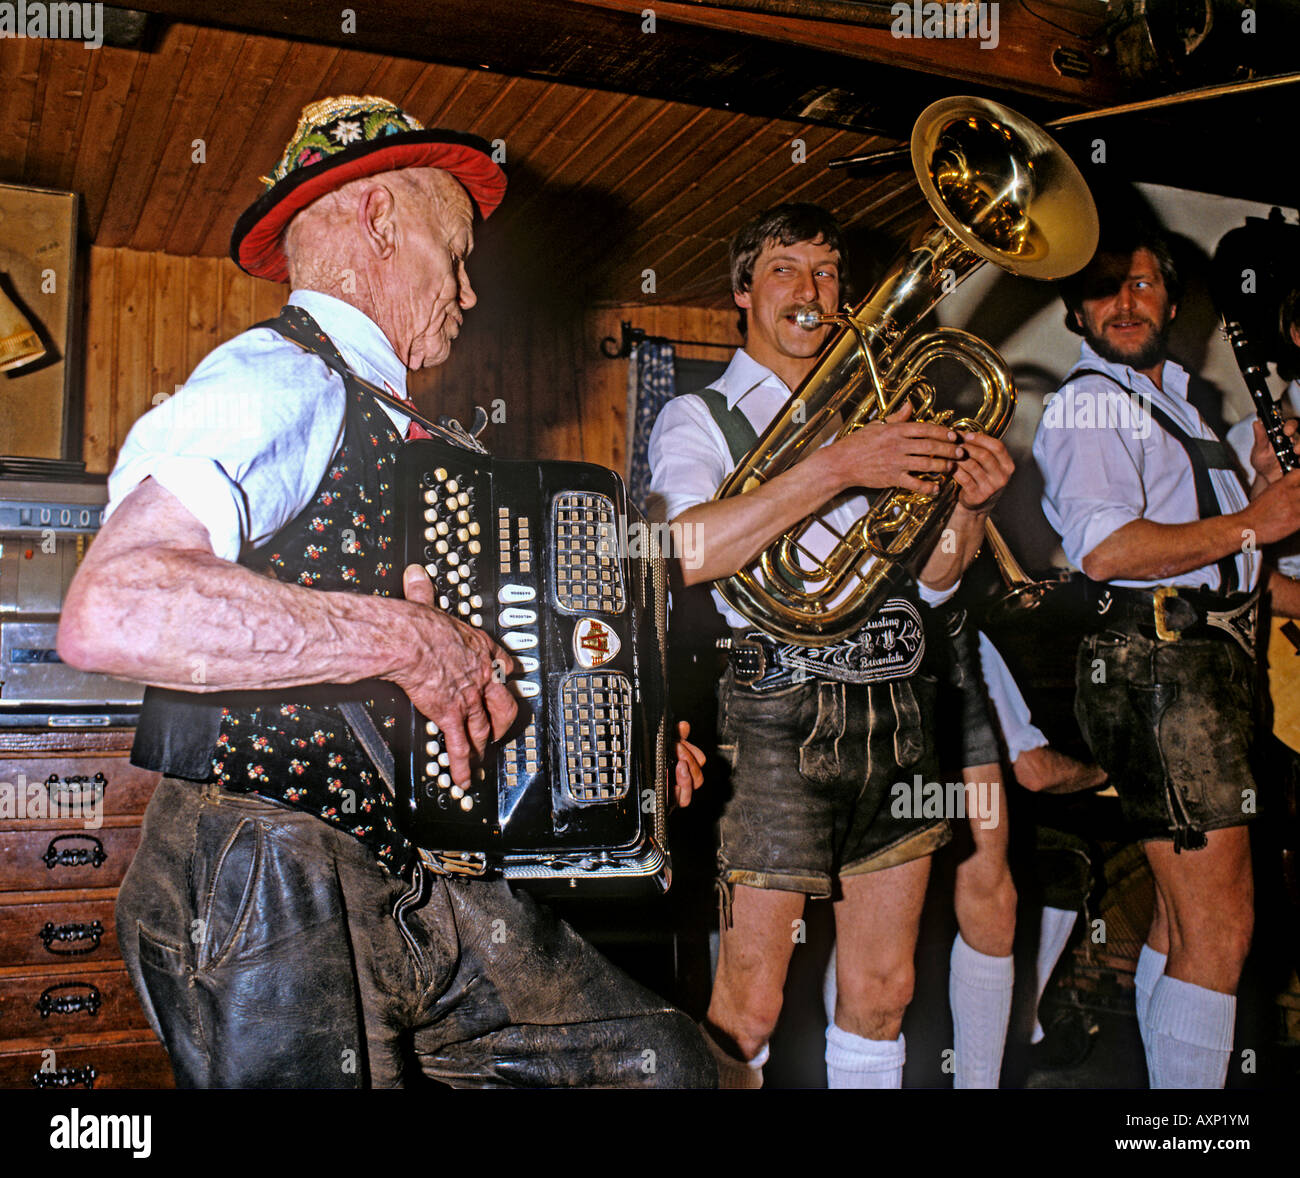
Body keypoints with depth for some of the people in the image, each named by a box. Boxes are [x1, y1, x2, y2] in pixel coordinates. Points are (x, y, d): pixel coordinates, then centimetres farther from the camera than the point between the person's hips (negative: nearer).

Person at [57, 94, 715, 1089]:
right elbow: (109, 611, -30)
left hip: (415, 883, 9)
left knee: (667, 1062, 4)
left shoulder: (379, 426, 18)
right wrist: (402, 634, -26)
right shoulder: (280, 382, -12)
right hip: (269, 892, -8)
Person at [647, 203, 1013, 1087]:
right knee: (751, 1003, 0)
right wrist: (837, 468, -22)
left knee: (883, 990, 12)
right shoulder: (701, 417, 5)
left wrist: (969, 505, -4)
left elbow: (931, 579, 17)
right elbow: (688, 550, -17)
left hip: (895, 708, 5)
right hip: (782, 708, -5)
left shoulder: (876, 414, 21)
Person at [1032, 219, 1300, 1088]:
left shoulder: (1176, 402, 24)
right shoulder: (1087, 406, -7)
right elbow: (1106, 549, -23)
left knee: (1185, 917, 16)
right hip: (1155, 664, -10)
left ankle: (1166, 1074, 28)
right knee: (1219, 927, -10)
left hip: (1211, 659, 10)